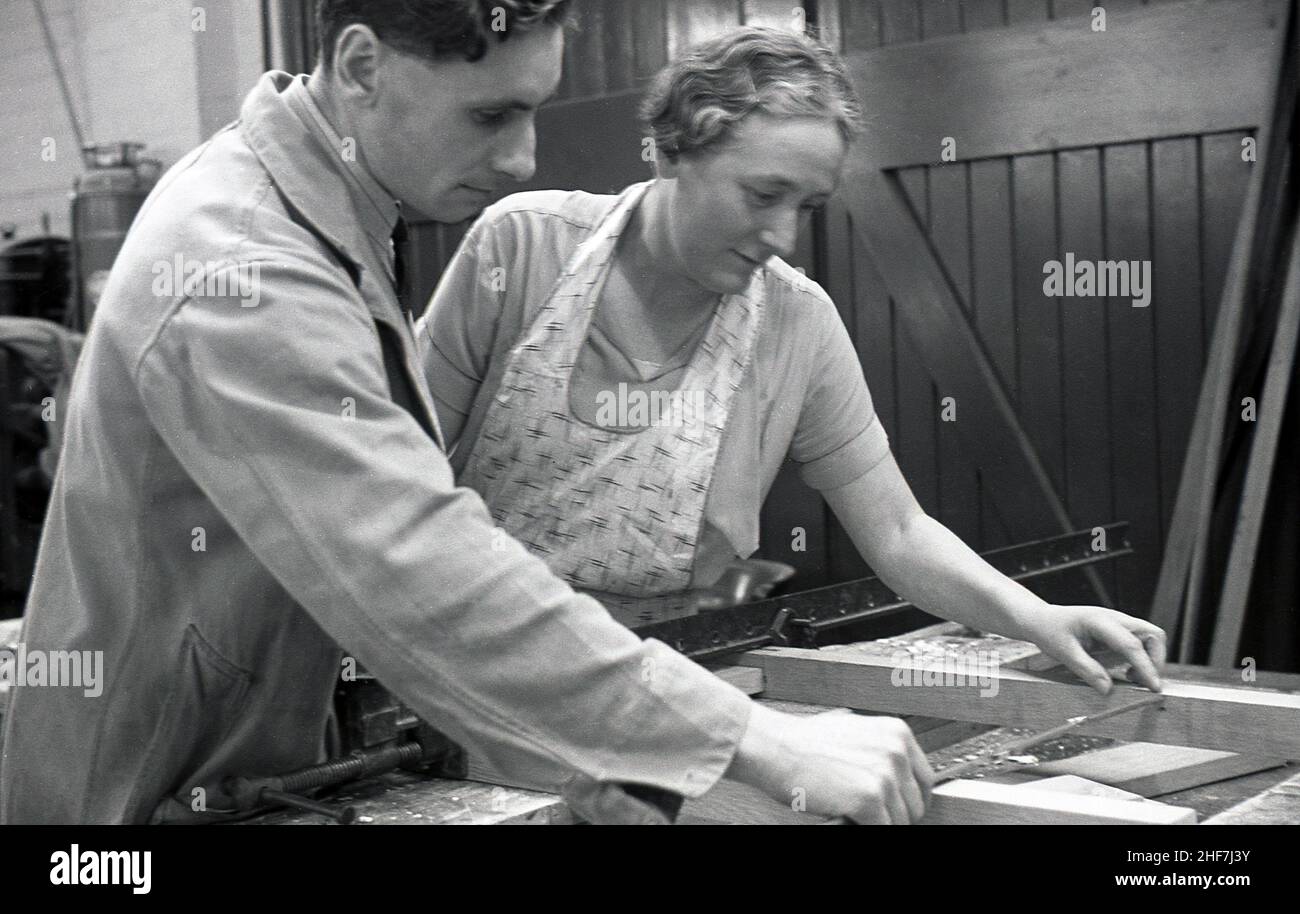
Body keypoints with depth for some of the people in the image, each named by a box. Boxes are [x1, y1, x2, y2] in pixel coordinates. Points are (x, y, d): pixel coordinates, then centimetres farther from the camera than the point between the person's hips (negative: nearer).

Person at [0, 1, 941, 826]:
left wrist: (554, 742, -6)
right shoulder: (240, 274, -28)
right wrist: (764, 745, -34)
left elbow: (408, 525, 1)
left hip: (271, 768, 8)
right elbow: (429, 581, -35)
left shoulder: (336, 217, 2)